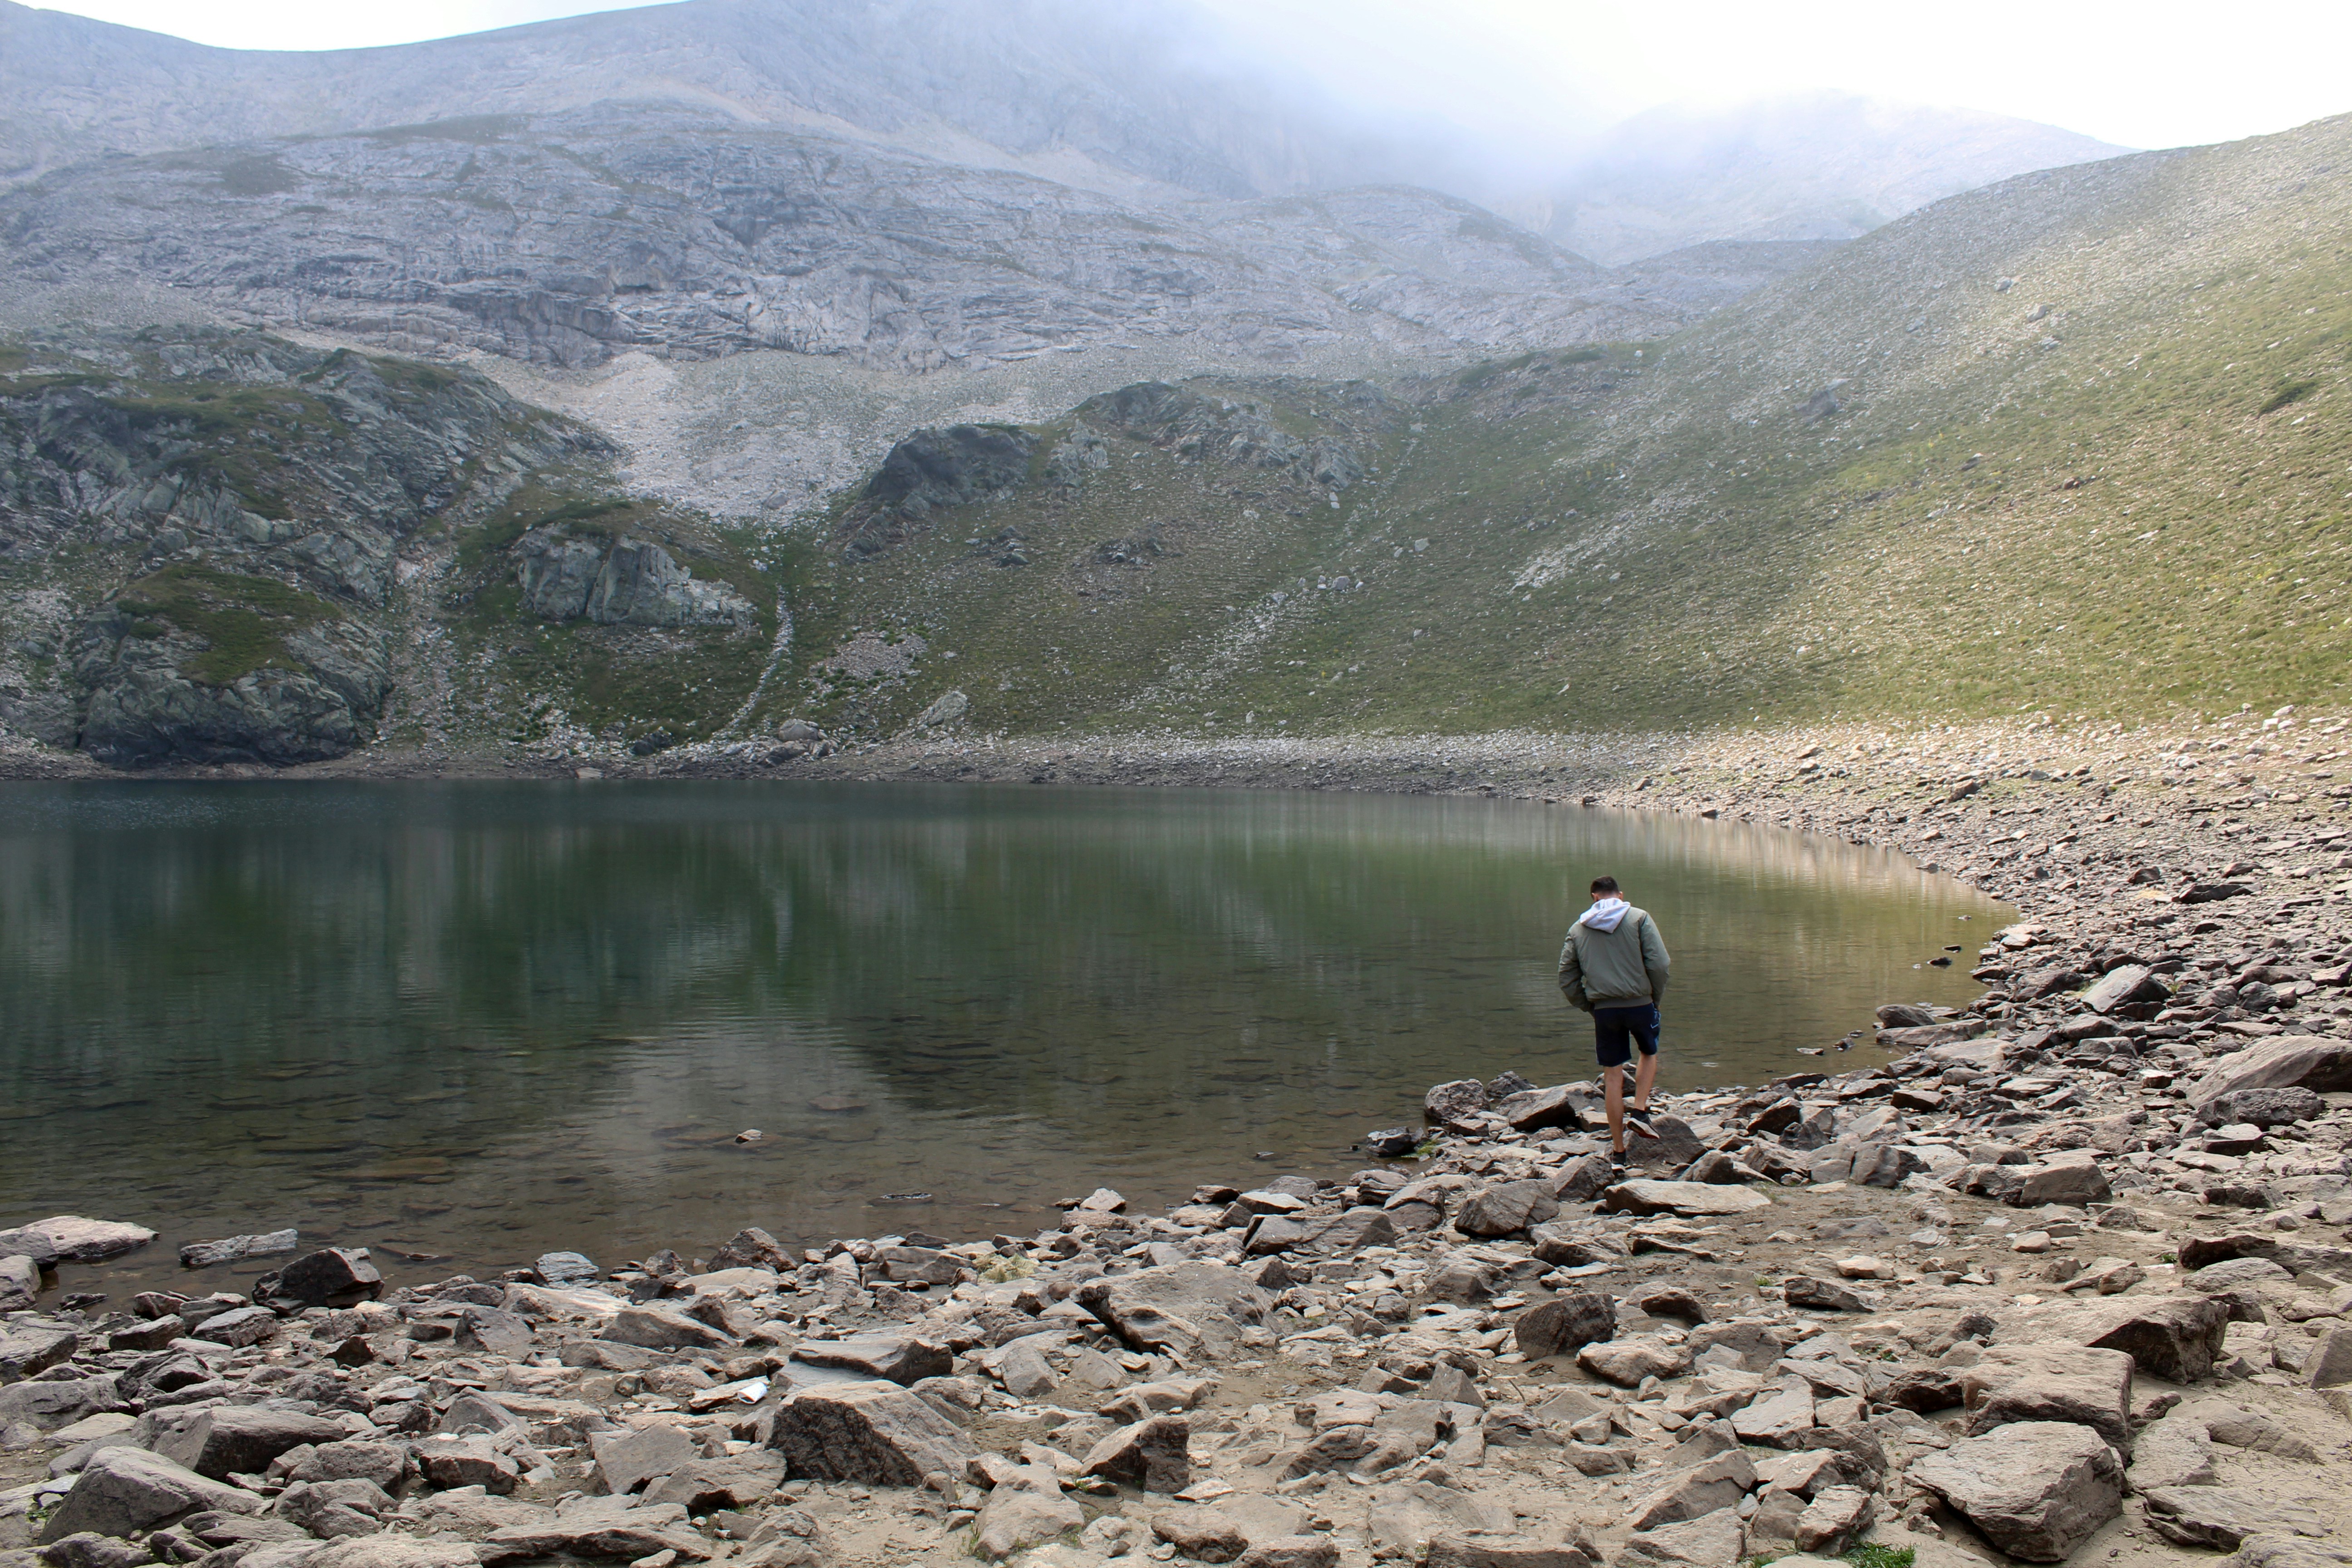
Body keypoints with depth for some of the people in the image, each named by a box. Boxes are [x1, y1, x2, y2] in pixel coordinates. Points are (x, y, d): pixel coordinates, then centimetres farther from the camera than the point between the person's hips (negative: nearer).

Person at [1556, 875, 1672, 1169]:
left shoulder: (1578, 929, 8)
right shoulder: (1639, 918, 0)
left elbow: (1567, 980, 7)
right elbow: (1659, 962, -9)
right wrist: (1656, 996, 3)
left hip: (1604, 1010, 2)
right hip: (1640, 1005, -1)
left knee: (1613, 1077, 9)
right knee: (1650, 1054, 27)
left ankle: (1618, 1151, 13)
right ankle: (1640, 1111, 9)